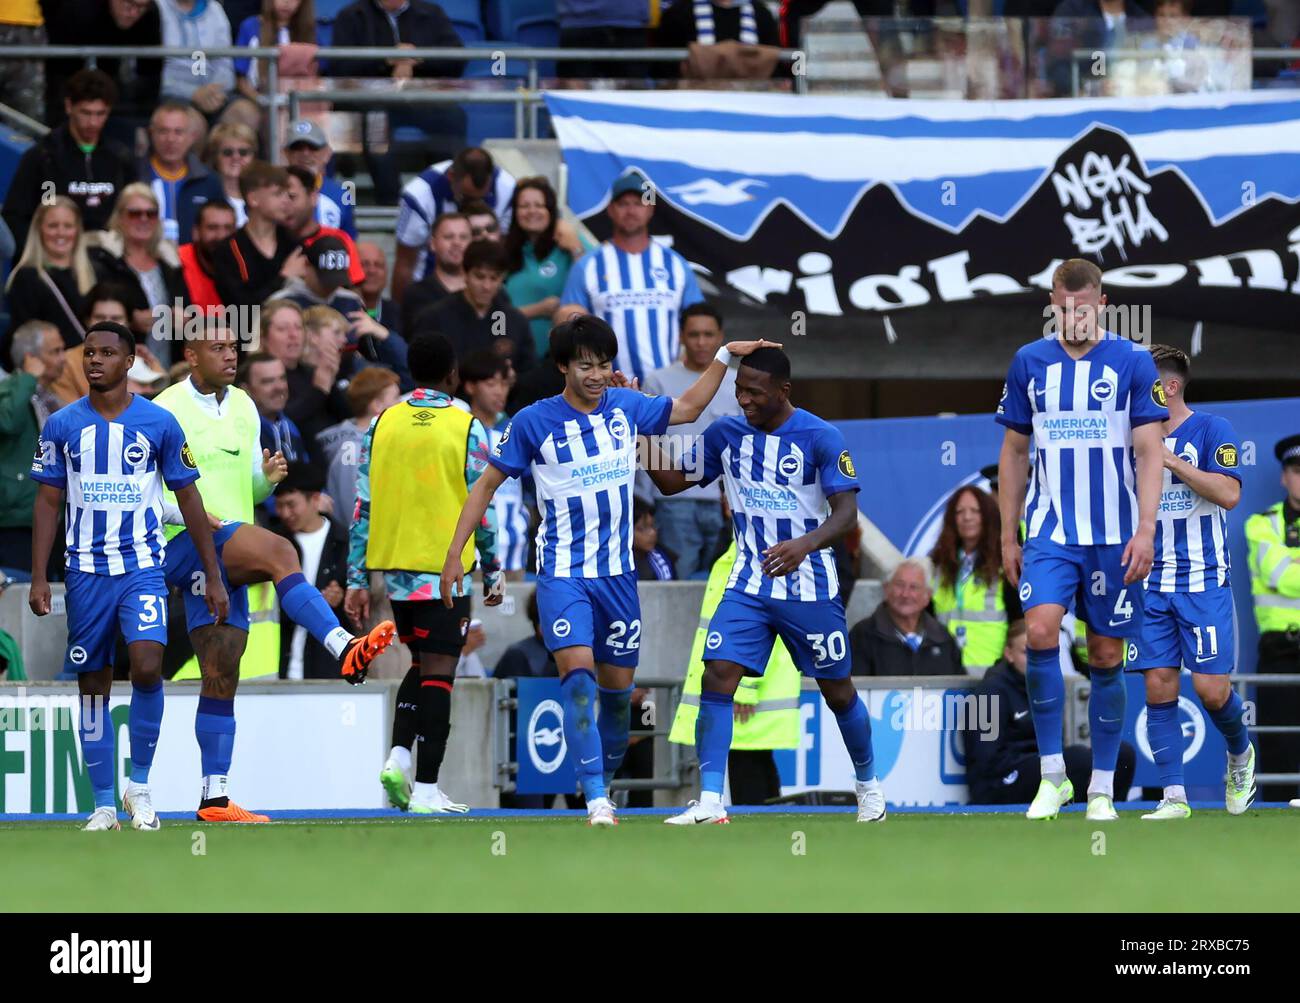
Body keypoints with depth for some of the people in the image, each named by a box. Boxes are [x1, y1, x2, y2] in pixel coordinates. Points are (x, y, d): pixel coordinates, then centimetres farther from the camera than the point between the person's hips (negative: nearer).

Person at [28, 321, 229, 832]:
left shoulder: (159, 423, 1)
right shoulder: (62, 425, 4)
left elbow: (189, 500, 7)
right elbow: (48, 502, 7)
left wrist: (213, 576, 6)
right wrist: (38, 578, 0)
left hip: (143, 566, -2)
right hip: (86, 571, 2)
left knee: (147, 668, -21)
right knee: (93, 685, 4)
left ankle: (139, 784, -3)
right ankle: (104, 805, 11)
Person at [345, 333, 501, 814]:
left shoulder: (382, 425, 3)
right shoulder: (465, 427, -6)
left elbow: (362, 508, 3)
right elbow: (480, 509, -5)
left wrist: (357, 580, 7)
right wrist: (492, 572, 7)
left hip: (396, 567, 4)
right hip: (446, 571, -4)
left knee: (421, 664, 20)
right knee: (437, 672, -1)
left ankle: (399, 756, 2)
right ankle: (426, 789, -4)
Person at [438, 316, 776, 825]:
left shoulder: (625, 406, 3)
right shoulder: (533, 422, -8)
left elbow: (687, 408, 20)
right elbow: (486, 485, 1)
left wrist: (726, 357, 13)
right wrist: (455, 553, -2)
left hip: (618, 573, 4)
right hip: (562, 573, -4)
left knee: (618, 687, 8)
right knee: (578, 673, -21)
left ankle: (604, 781, 26)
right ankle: (596, 801, -25)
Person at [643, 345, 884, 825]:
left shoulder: (820, 437, -12)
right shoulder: (726, 434, 2)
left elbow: (846, 511, -16)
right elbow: (672, 481, 9)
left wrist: (804, 544, -35)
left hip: (810, 587, -3)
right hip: (748, 584, 3)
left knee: (838, 692, 9)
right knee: (717, 676, -16)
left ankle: (868, 783, 35)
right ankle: (709, 802, -18)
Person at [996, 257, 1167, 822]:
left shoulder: (1133, 363, -1)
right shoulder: (1030, 363, 6)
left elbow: (1149, 451, -3)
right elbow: (1014, 452, 12)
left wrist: (1146, 529, -13)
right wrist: (1008, 536, 11)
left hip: (1115, 536, -1)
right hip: (1050, 531, 1)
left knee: (1106, 657, 3)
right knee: (1041, 630, -19)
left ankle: (1102, 789, 14)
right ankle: (1052, 775, -12)